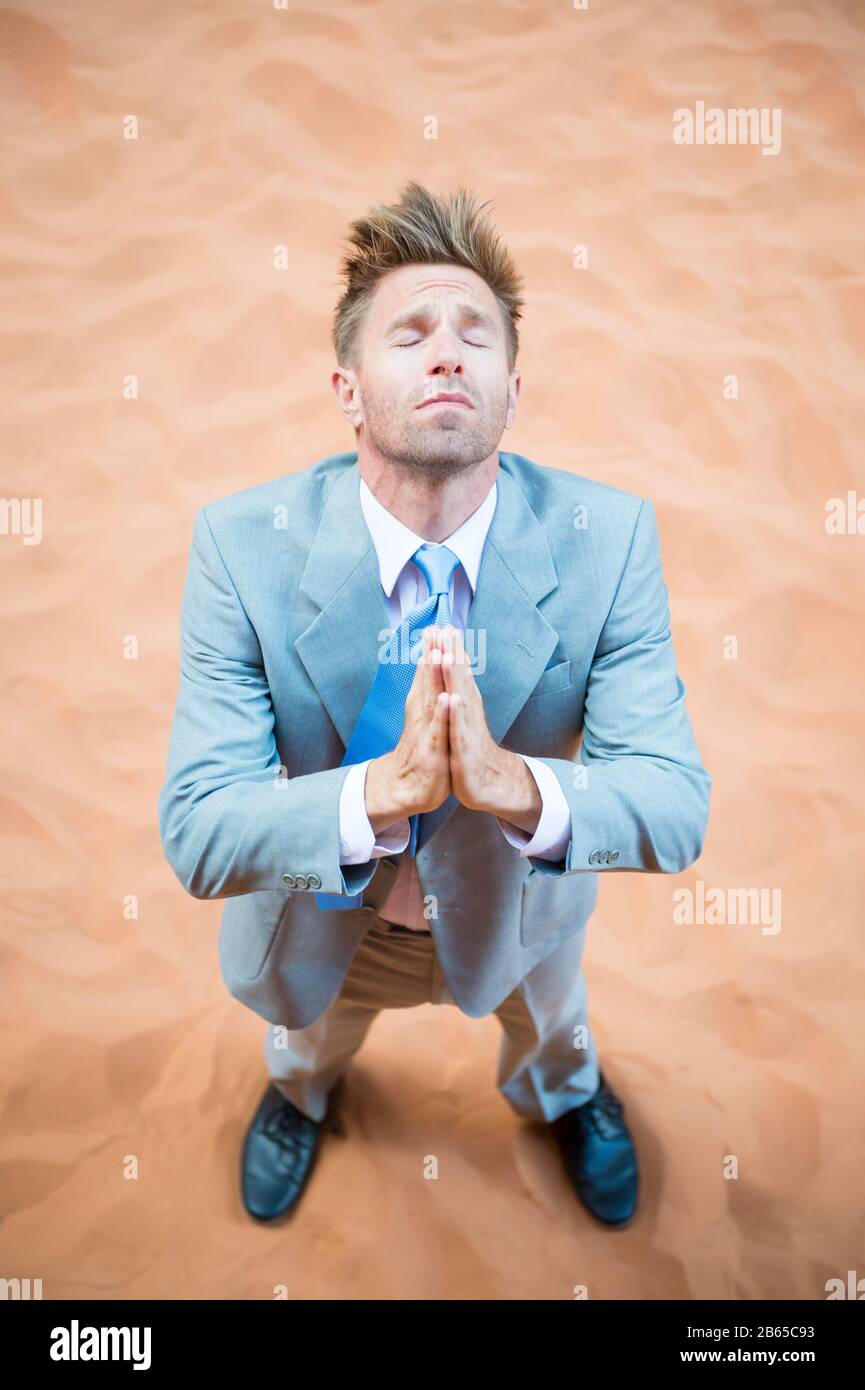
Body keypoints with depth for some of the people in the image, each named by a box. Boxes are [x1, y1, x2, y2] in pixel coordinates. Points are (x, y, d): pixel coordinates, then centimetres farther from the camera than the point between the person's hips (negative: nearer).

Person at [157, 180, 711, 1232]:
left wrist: (515, 784, -49)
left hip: (516, 911, 1)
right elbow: (196, 831, -32)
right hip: (323, 921, 0)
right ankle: (300, 1094, 77)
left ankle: (564, 1093, 77)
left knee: (547, 1025, 36)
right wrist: (380, 791, -50)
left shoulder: (609, 537, -28)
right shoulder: (242, 542, -30)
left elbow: (676, 806, -29)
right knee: (313, 1038, 36)